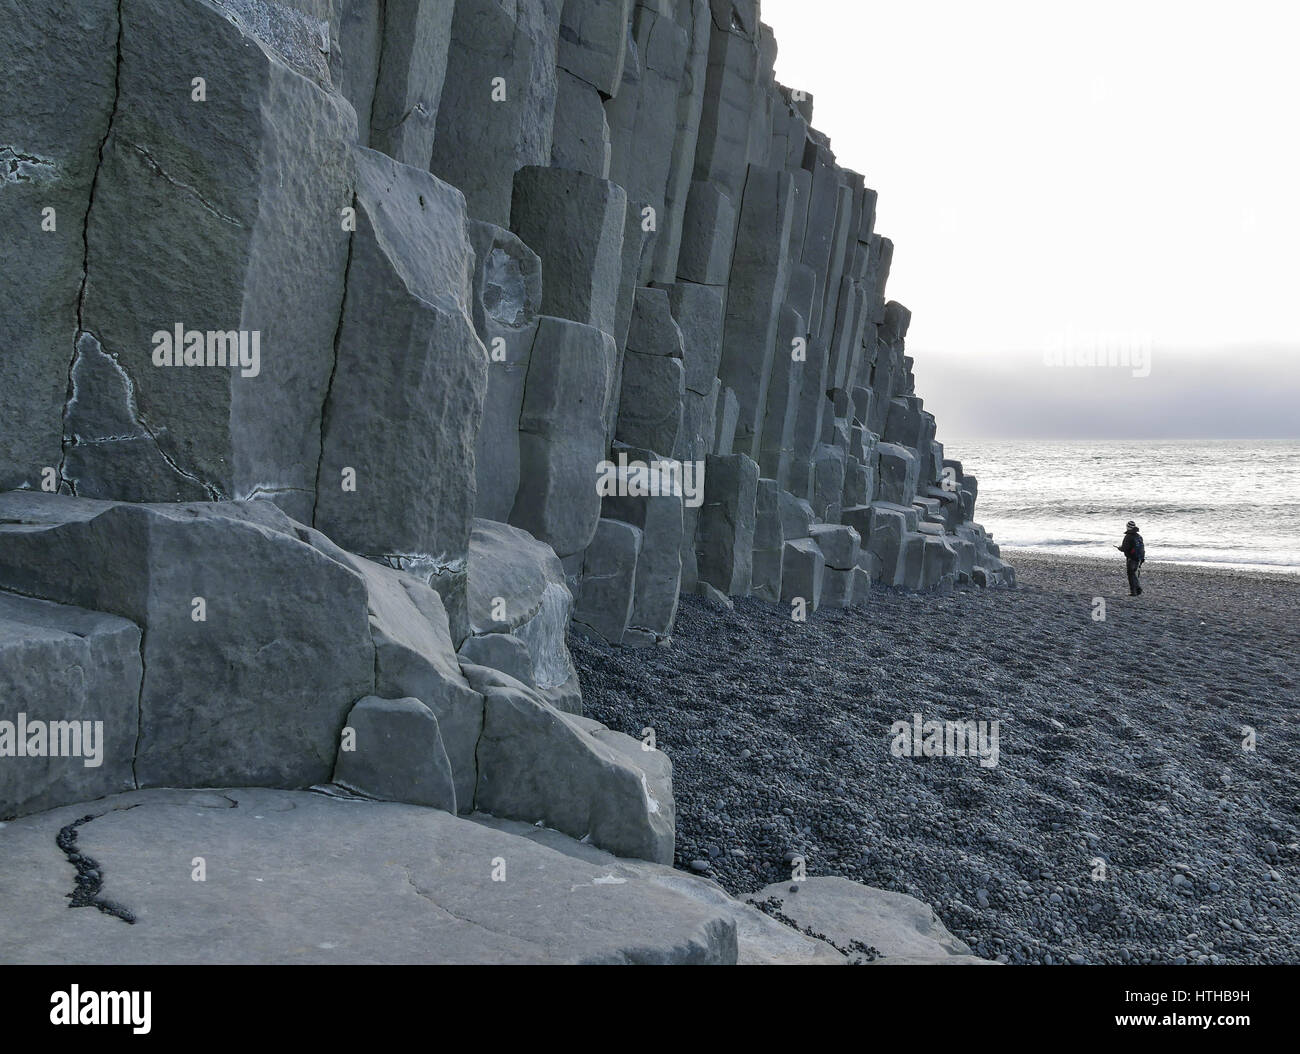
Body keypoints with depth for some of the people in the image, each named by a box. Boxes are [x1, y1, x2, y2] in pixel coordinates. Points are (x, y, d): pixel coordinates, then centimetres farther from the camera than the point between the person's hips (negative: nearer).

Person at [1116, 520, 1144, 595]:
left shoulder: (1128, 537, -16)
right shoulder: (1139, 536, 7)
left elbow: (1123, 548, -18)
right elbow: (1142, 548, 11)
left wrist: (1119, 547, 3)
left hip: (1131, 559, -7)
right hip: (1139, 559, 7)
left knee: (1131, 575, 2)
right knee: (1133, 574, 20)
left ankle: (1133, 592, 2)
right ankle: (1138, 589, 13)